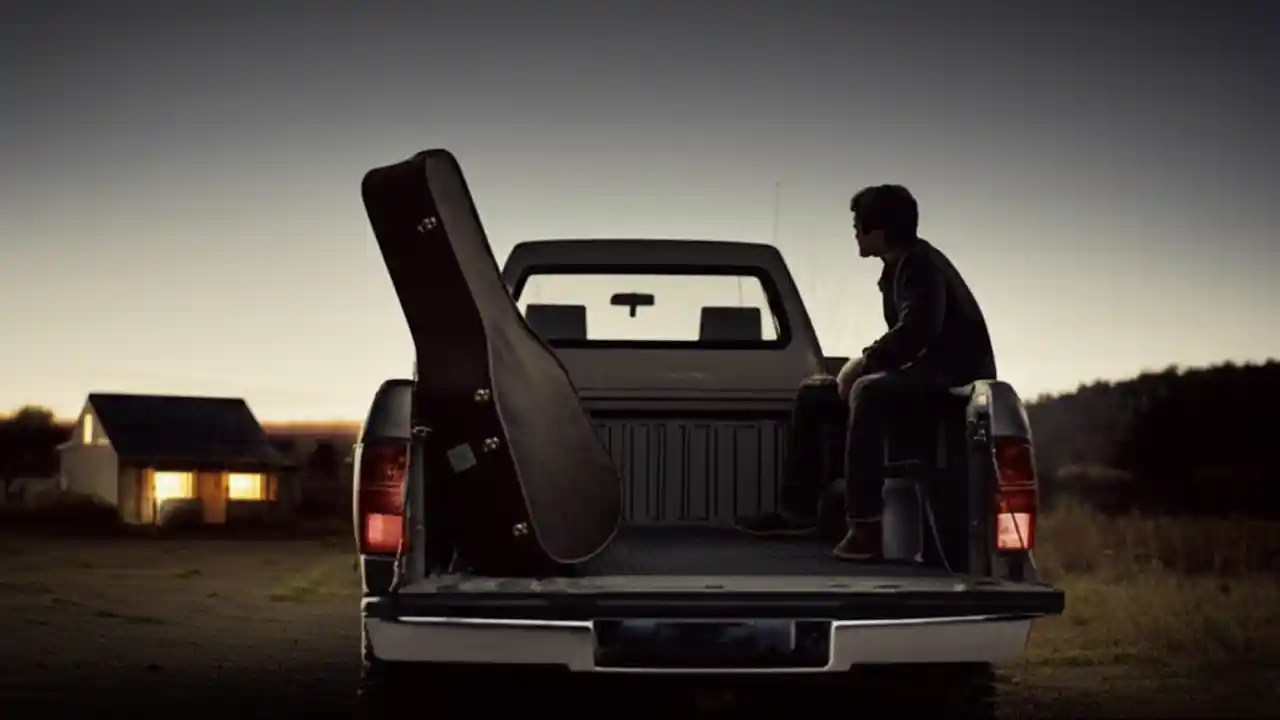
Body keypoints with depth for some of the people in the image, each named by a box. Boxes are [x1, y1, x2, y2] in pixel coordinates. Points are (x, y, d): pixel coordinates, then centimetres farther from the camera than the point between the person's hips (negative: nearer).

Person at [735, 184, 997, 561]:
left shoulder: (921, 265, -15)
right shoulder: (897, 269, 15)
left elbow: (914, 332, -29)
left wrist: (864, 362, -19)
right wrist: (866, 361, 0)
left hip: (954, 374, -11)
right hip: (922, 374, 11)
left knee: (867, 391, -39)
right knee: (812, 394, 13)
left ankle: (864, 526, -43)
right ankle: (797, 510, 14)